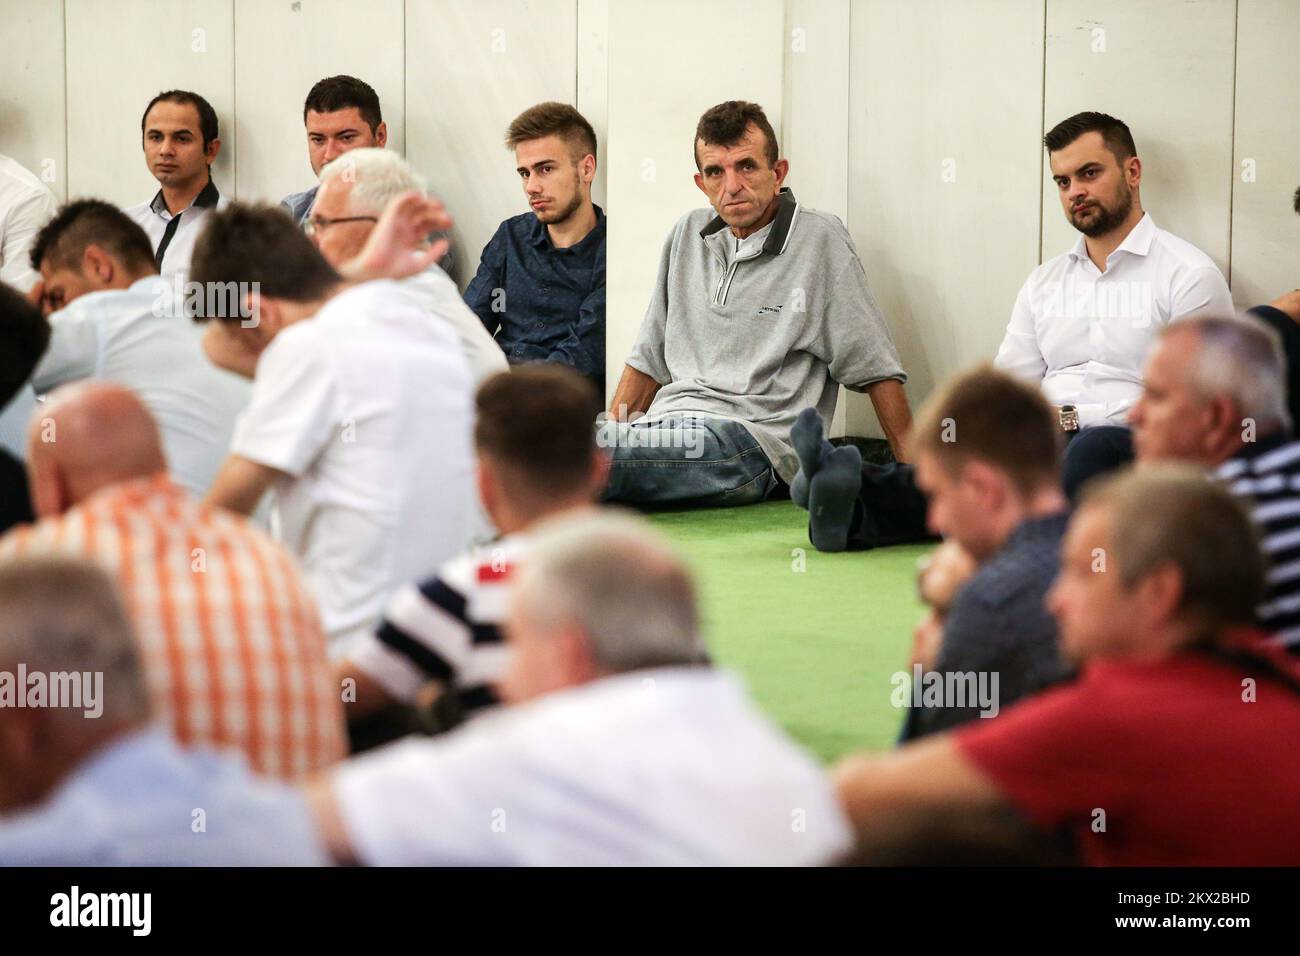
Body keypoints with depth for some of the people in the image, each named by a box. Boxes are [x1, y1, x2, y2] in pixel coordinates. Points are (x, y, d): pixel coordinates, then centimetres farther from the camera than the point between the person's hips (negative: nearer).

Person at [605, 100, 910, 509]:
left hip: (753, 436, -6)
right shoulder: (687, 236, 20)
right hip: (668, 422, 6)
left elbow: (876, 369, 2)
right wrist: (610, 433, 13)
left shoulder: (820, 238, 2)